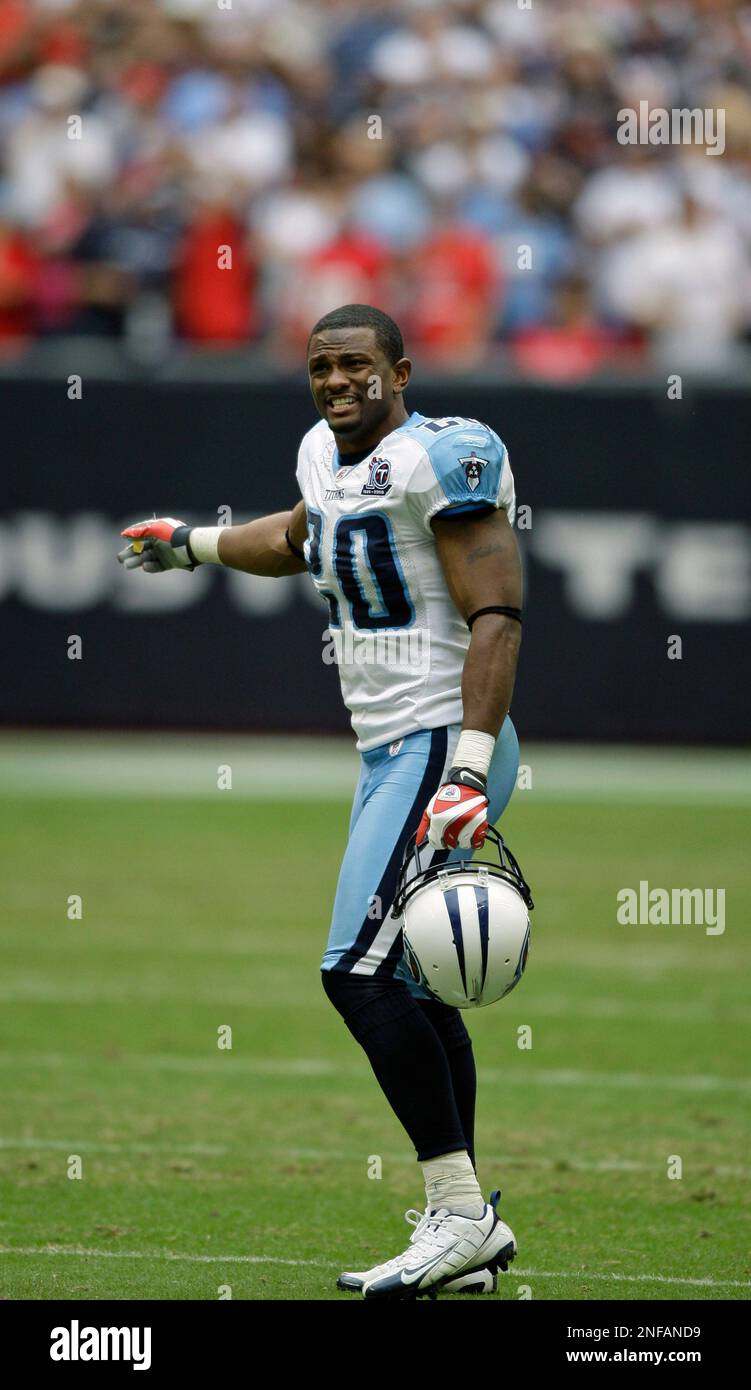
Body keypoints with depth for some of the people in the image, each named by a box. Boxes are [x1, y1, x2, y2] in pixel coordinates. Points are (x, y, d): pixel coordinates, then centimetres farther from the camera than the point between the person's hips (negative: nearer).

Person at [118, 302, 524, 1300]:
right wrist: (194, 545, 53)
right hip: (387, 755, 9)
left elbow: (497, 615, -19)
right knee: (410, 989, 10)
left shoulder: (445, 459, -14)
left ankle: (459, 1212, -13)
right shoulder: (328, 454, 13)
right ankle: (468, 1230, 16)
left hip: (441, 745, -9)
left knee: (362, 974, -17)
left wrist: (470, 768, -26)